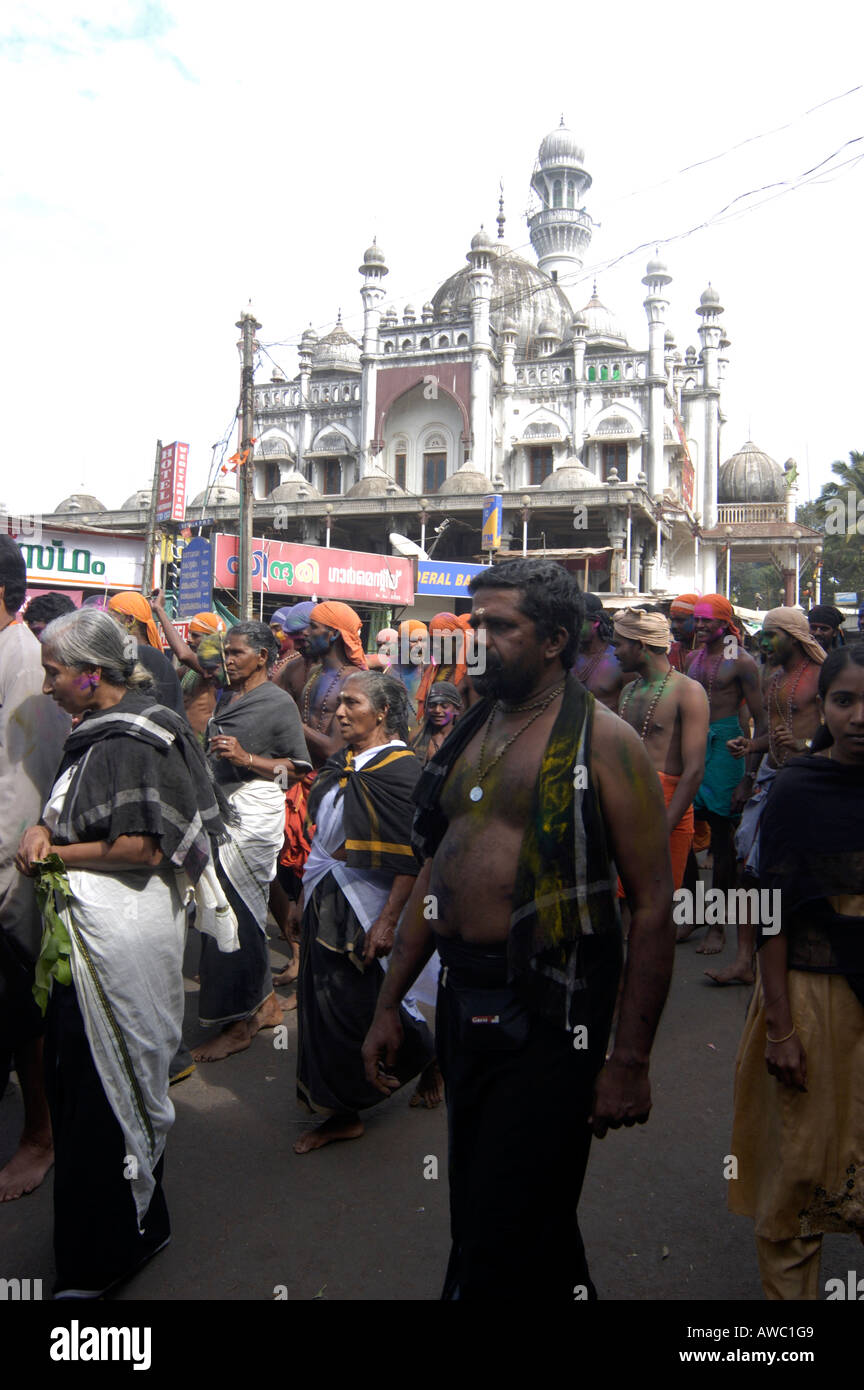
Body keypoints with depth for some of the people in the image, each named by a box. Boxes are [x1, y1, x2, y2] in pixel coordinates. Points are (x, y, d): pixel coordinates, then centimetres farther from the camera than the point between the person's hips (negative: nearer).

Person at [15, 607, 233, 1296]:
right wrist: (45, 829, 1)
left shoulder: (132, 740, -18)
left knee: (106, 1085, 4)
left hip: (121, 928, -9)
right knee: (76, 1076, 17)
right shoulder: (97, 731, 12)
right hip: (86, 927, 9)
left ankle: (107, 1253, 23)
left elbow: (143, 848, -22)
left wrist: (55, 851, -11)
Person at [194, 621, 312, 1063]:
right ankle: (263, 1002, 24)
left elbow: (300, 768, -10)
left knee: (236, 914, -5)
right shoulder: (226, 698, 15)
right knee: (225, 909, 9)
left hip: (256, 812, -8)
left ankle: (239, 1023, 7)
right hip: (225, 811, 8)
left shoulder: (279, 703, -7)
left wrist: (246, 758, -18)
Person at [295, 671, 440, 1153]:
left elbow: (412, 857, -20)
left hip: (368, 909, -7)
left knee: (372, 1002, 2)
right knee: (327, 1005, 12)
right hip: (328, 905, 8)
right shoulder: (343, 763, 7)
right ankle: (345, 1113, 28)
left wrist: (388, 921, -24)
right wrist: (310, 900, 17)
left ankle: (428, 1059, 28)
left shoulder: (402, 769, -16)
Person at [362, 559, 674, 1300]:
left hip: (548, 1014, -6)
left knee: (494, 1247, 3)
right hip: (463, 1000, 7)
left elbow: (654, 904, -12)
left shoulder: (602, 740, -11)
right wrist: (389, 1002, 14)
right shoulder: (470, 732, 10)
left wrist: (630, 1059, -13)